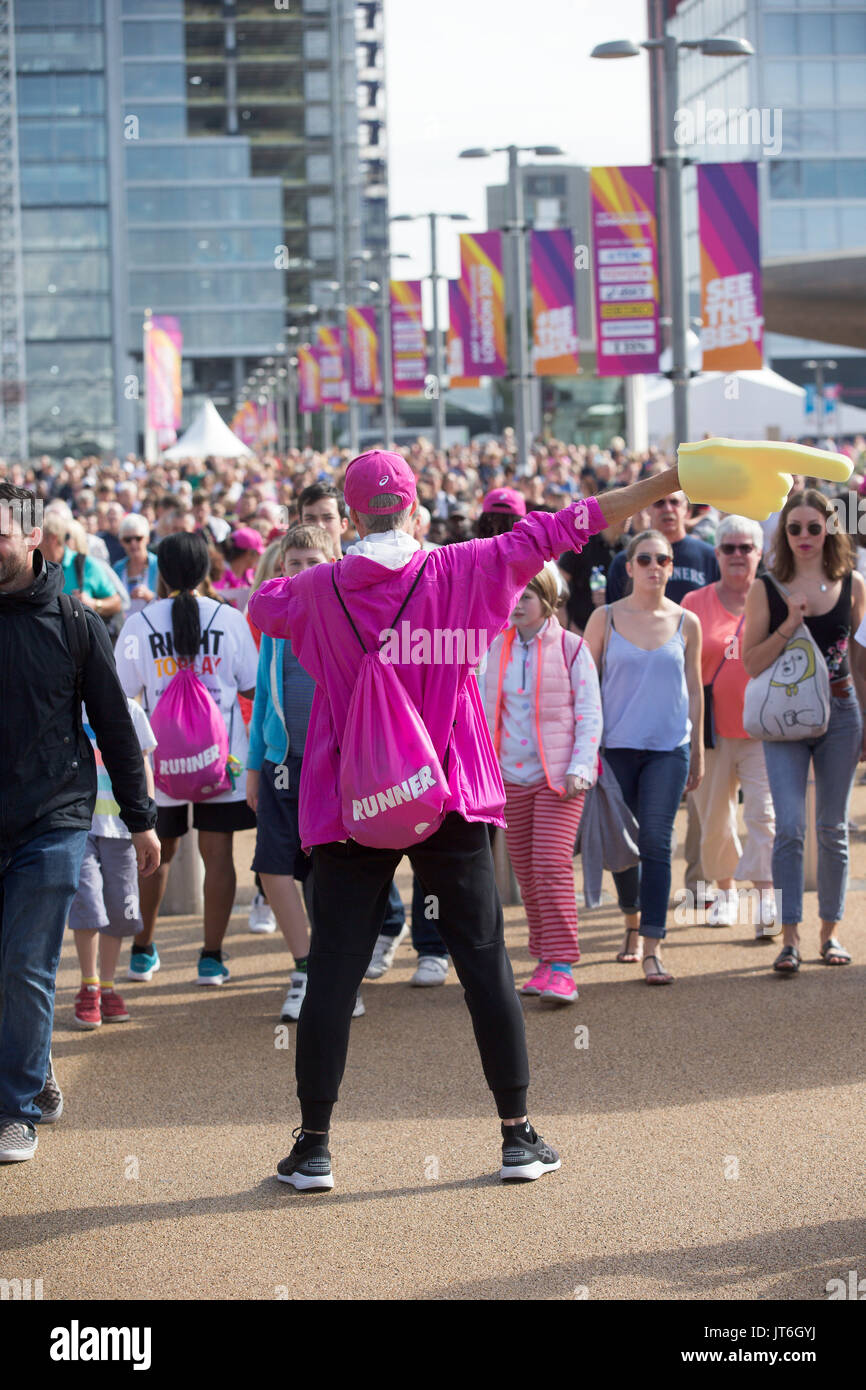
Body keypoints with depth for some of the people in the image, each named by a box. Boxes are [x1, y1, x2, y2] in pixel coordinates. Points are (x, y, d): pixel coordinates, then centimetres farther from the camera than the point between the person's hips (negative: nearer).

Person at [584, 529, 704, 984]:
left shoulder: (686, 623, 4)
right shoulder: (605, 618, 0)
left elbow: (694, 689, 11)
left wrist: (698, 751, 11)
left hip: (669, 747, 0)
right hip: (616, 746, 0)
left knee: (656, 842, -10)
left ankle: (653, 951, -12)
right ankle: (632, 924, 34)